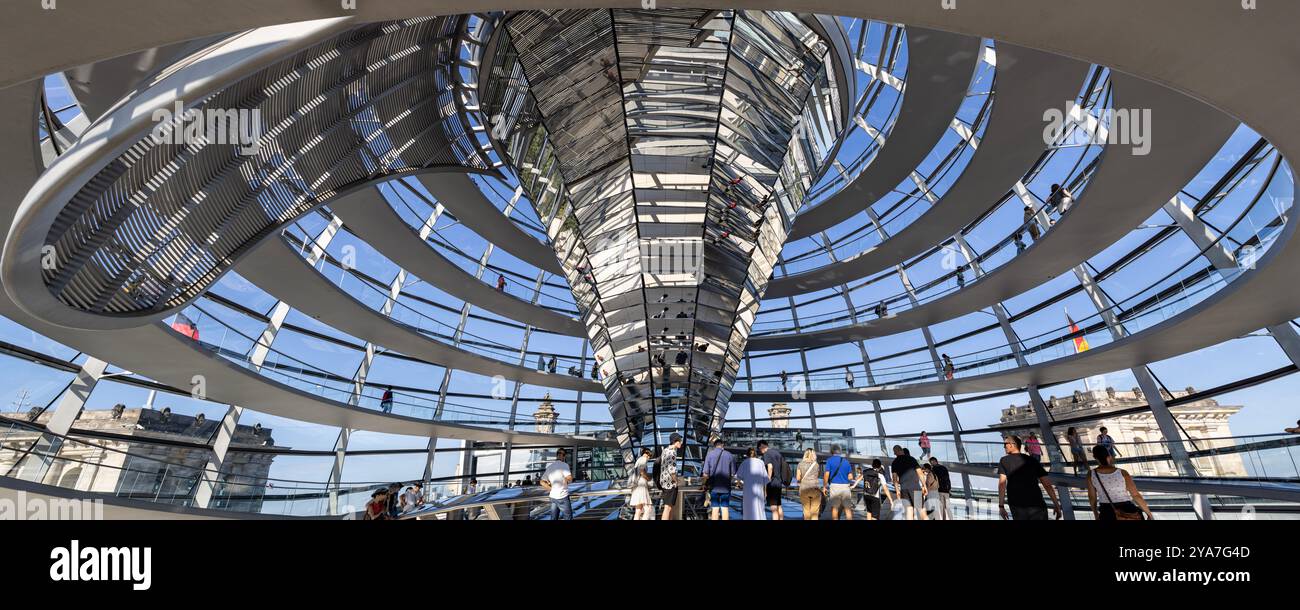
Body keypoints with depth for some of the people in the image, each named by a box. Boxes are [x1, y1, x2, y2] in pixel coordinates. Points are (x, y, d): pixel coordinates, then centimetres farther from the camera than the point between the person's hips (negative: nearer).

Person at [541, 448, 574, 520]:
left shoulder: (549, 467, 7)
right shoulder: (564, 465, -16)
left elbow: (542, 482, 12)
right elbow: (569, 479, -27)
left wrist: (552, 489, 9)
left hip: (553, 497, 7)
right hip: (562, 497, -7)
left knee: (554, 518, 14)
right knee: (568, 518, 5)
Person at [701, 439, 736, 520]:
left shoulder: (709, 454, -7)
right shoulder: (729, 455, -5)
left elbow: (706, 474, -9)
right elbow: (733, 474, -2)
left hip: (714, 487, 0)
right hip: (726, 487, 1)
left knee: (715, 508, 7)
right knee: (725, 508, 9)